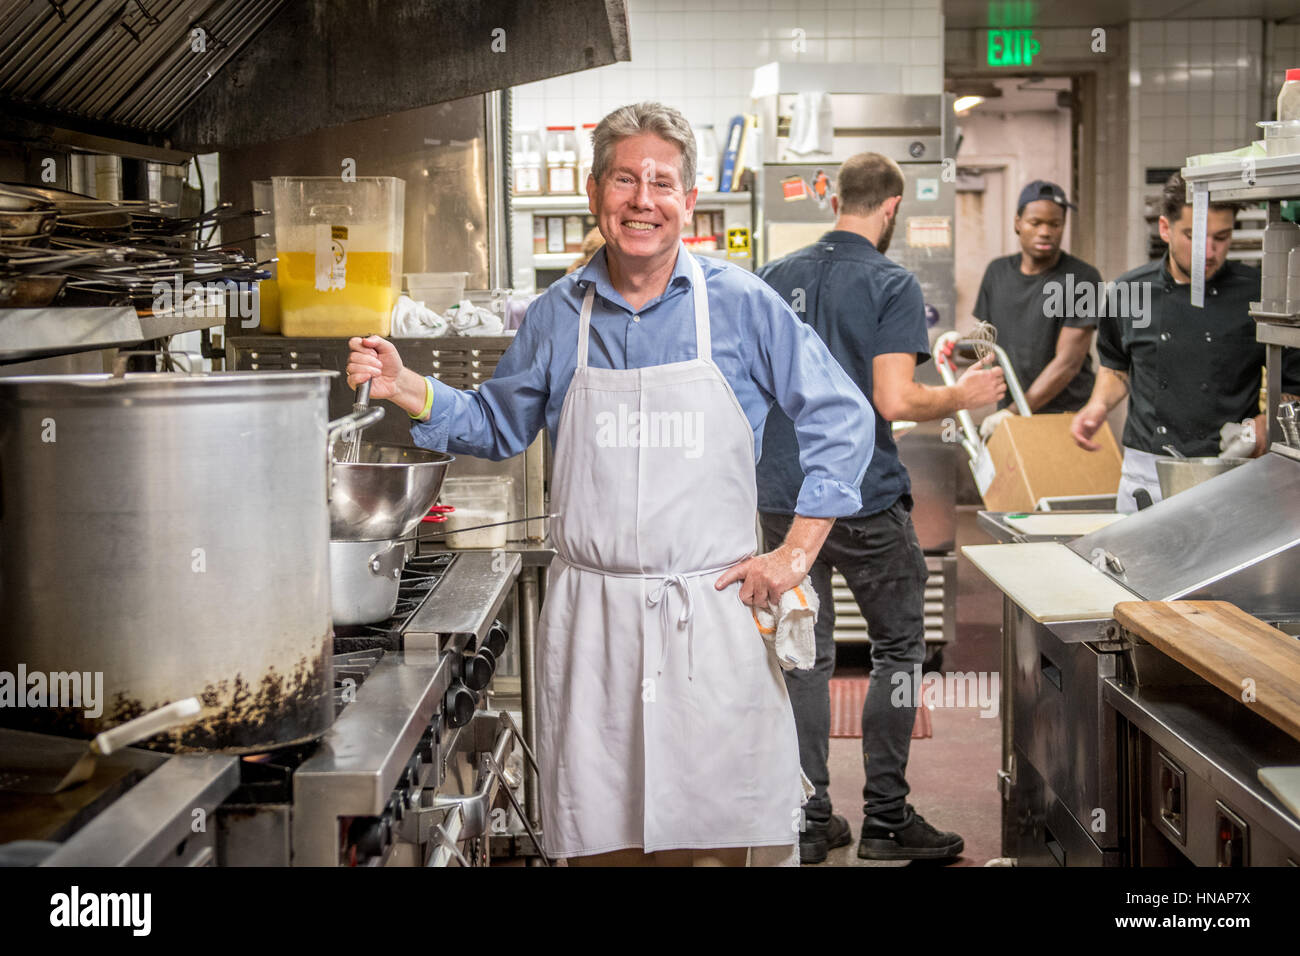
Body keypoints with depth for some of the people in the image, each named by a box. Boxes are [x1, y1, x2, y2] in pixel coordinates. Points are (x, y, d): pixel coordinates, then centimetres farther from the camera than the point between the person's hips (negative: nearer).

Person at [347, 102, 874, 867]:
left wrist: (795, 553, -4)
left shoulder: (743, 306, -1)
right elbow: (499, 427, 20)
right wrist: (405, 388, 5)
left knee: (716, 838, 2)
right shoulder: (557, 317, 7)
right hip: (590, 618, 2)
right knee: (600, 837, 8)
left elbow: (842, 420, 2)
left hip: (712, 610, -2)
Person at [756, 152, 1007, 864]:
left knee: (804, 658, 11)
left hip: (783, 499, 5)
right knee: (897, 649, 9)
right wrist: (963, 396, -2)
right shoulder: (892, 286, -10)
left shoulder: (773, 279, 7)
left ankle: (808, 822, 14)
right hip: (864, 501, -5)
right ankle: (886, 818, 11)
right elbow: (894, 401, -18)